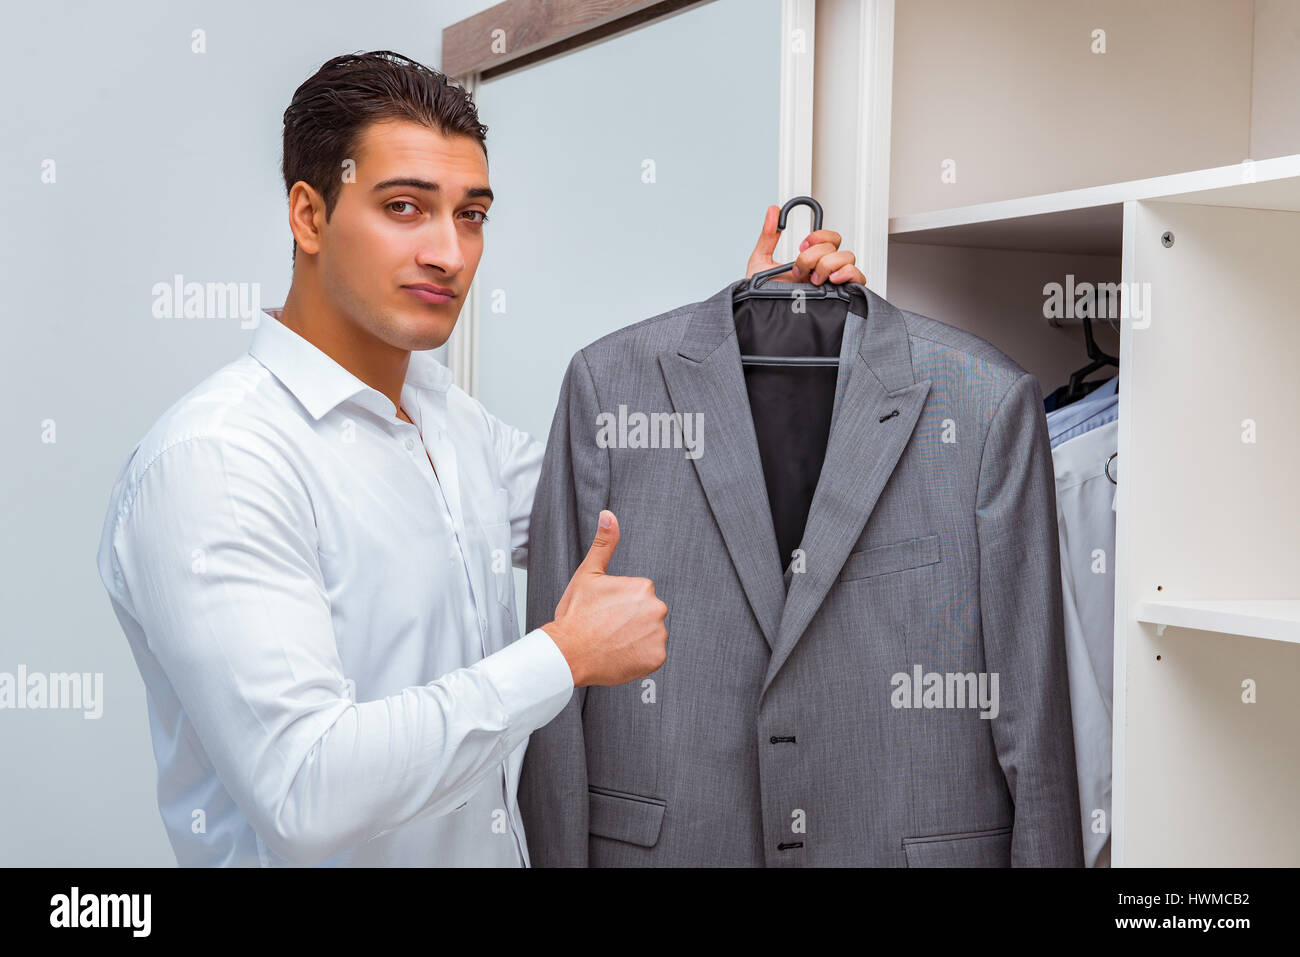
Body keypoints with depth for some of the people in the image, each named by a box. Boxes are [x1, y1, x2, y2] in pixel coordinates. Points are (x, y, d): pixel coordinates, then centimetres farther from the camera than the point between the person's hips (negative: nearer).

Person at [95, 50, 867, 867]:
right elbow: (302, 794, -31)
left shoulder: (447, 414, 2)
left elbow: (611, 504, 18)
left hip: (498, 846, 8)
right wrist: (563, 658, -23)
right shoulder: (211, 462, -23)